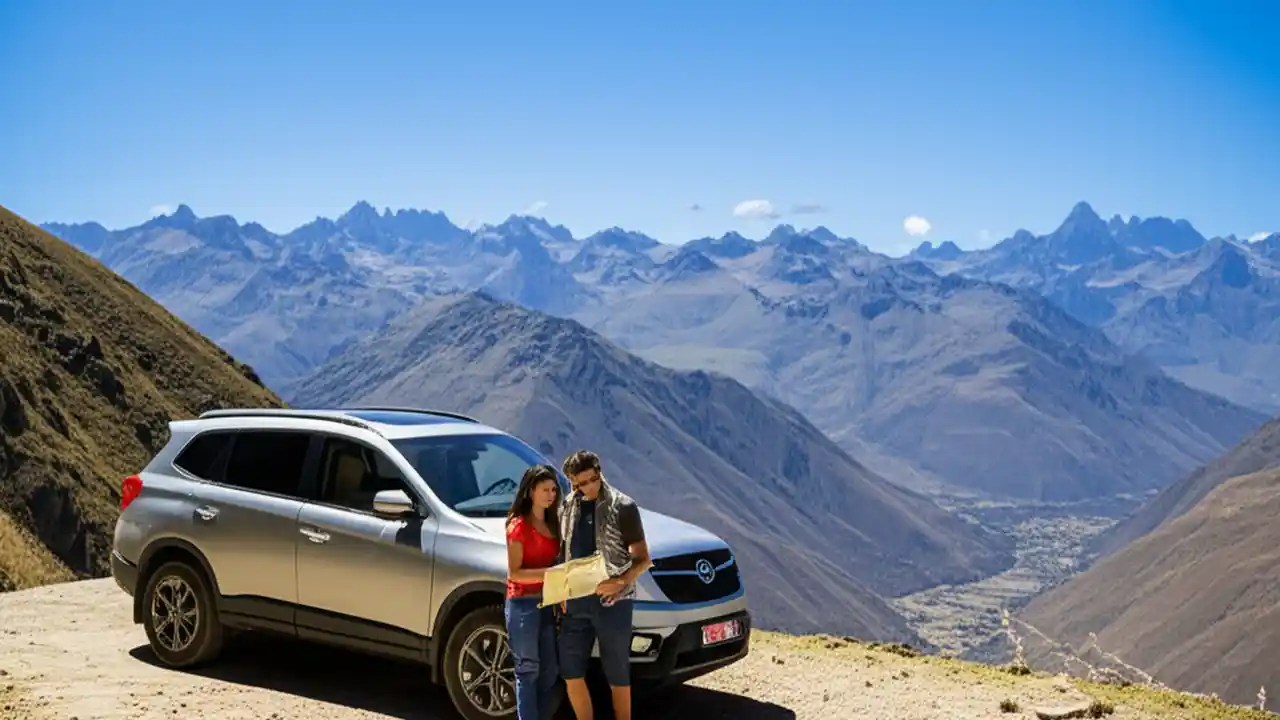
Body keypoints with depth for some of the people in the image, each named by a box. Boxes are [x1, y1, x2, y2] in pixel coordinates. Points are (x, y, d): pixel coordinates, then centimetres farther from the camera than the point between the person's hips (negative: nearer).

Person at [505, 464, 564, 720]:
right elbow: (514, 572, -12)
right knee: (528, 670, -5)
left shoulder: (552, 524, 16)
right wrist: (548, 573, -25)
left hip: (548, 602, 7)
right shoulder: (518, 525, -6)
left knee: (549, 671, 7)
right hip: (523, 603, -7)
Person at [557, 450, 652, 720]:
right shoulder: (569, 508, 8)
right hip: (575, 601, 5)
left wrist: (620, 582, -22)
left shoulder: (622, 507, -6)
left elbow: (643, 560, -5)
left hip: (611, 601, -5)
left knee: (618, 676, 5)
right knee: (571, 673, 8)